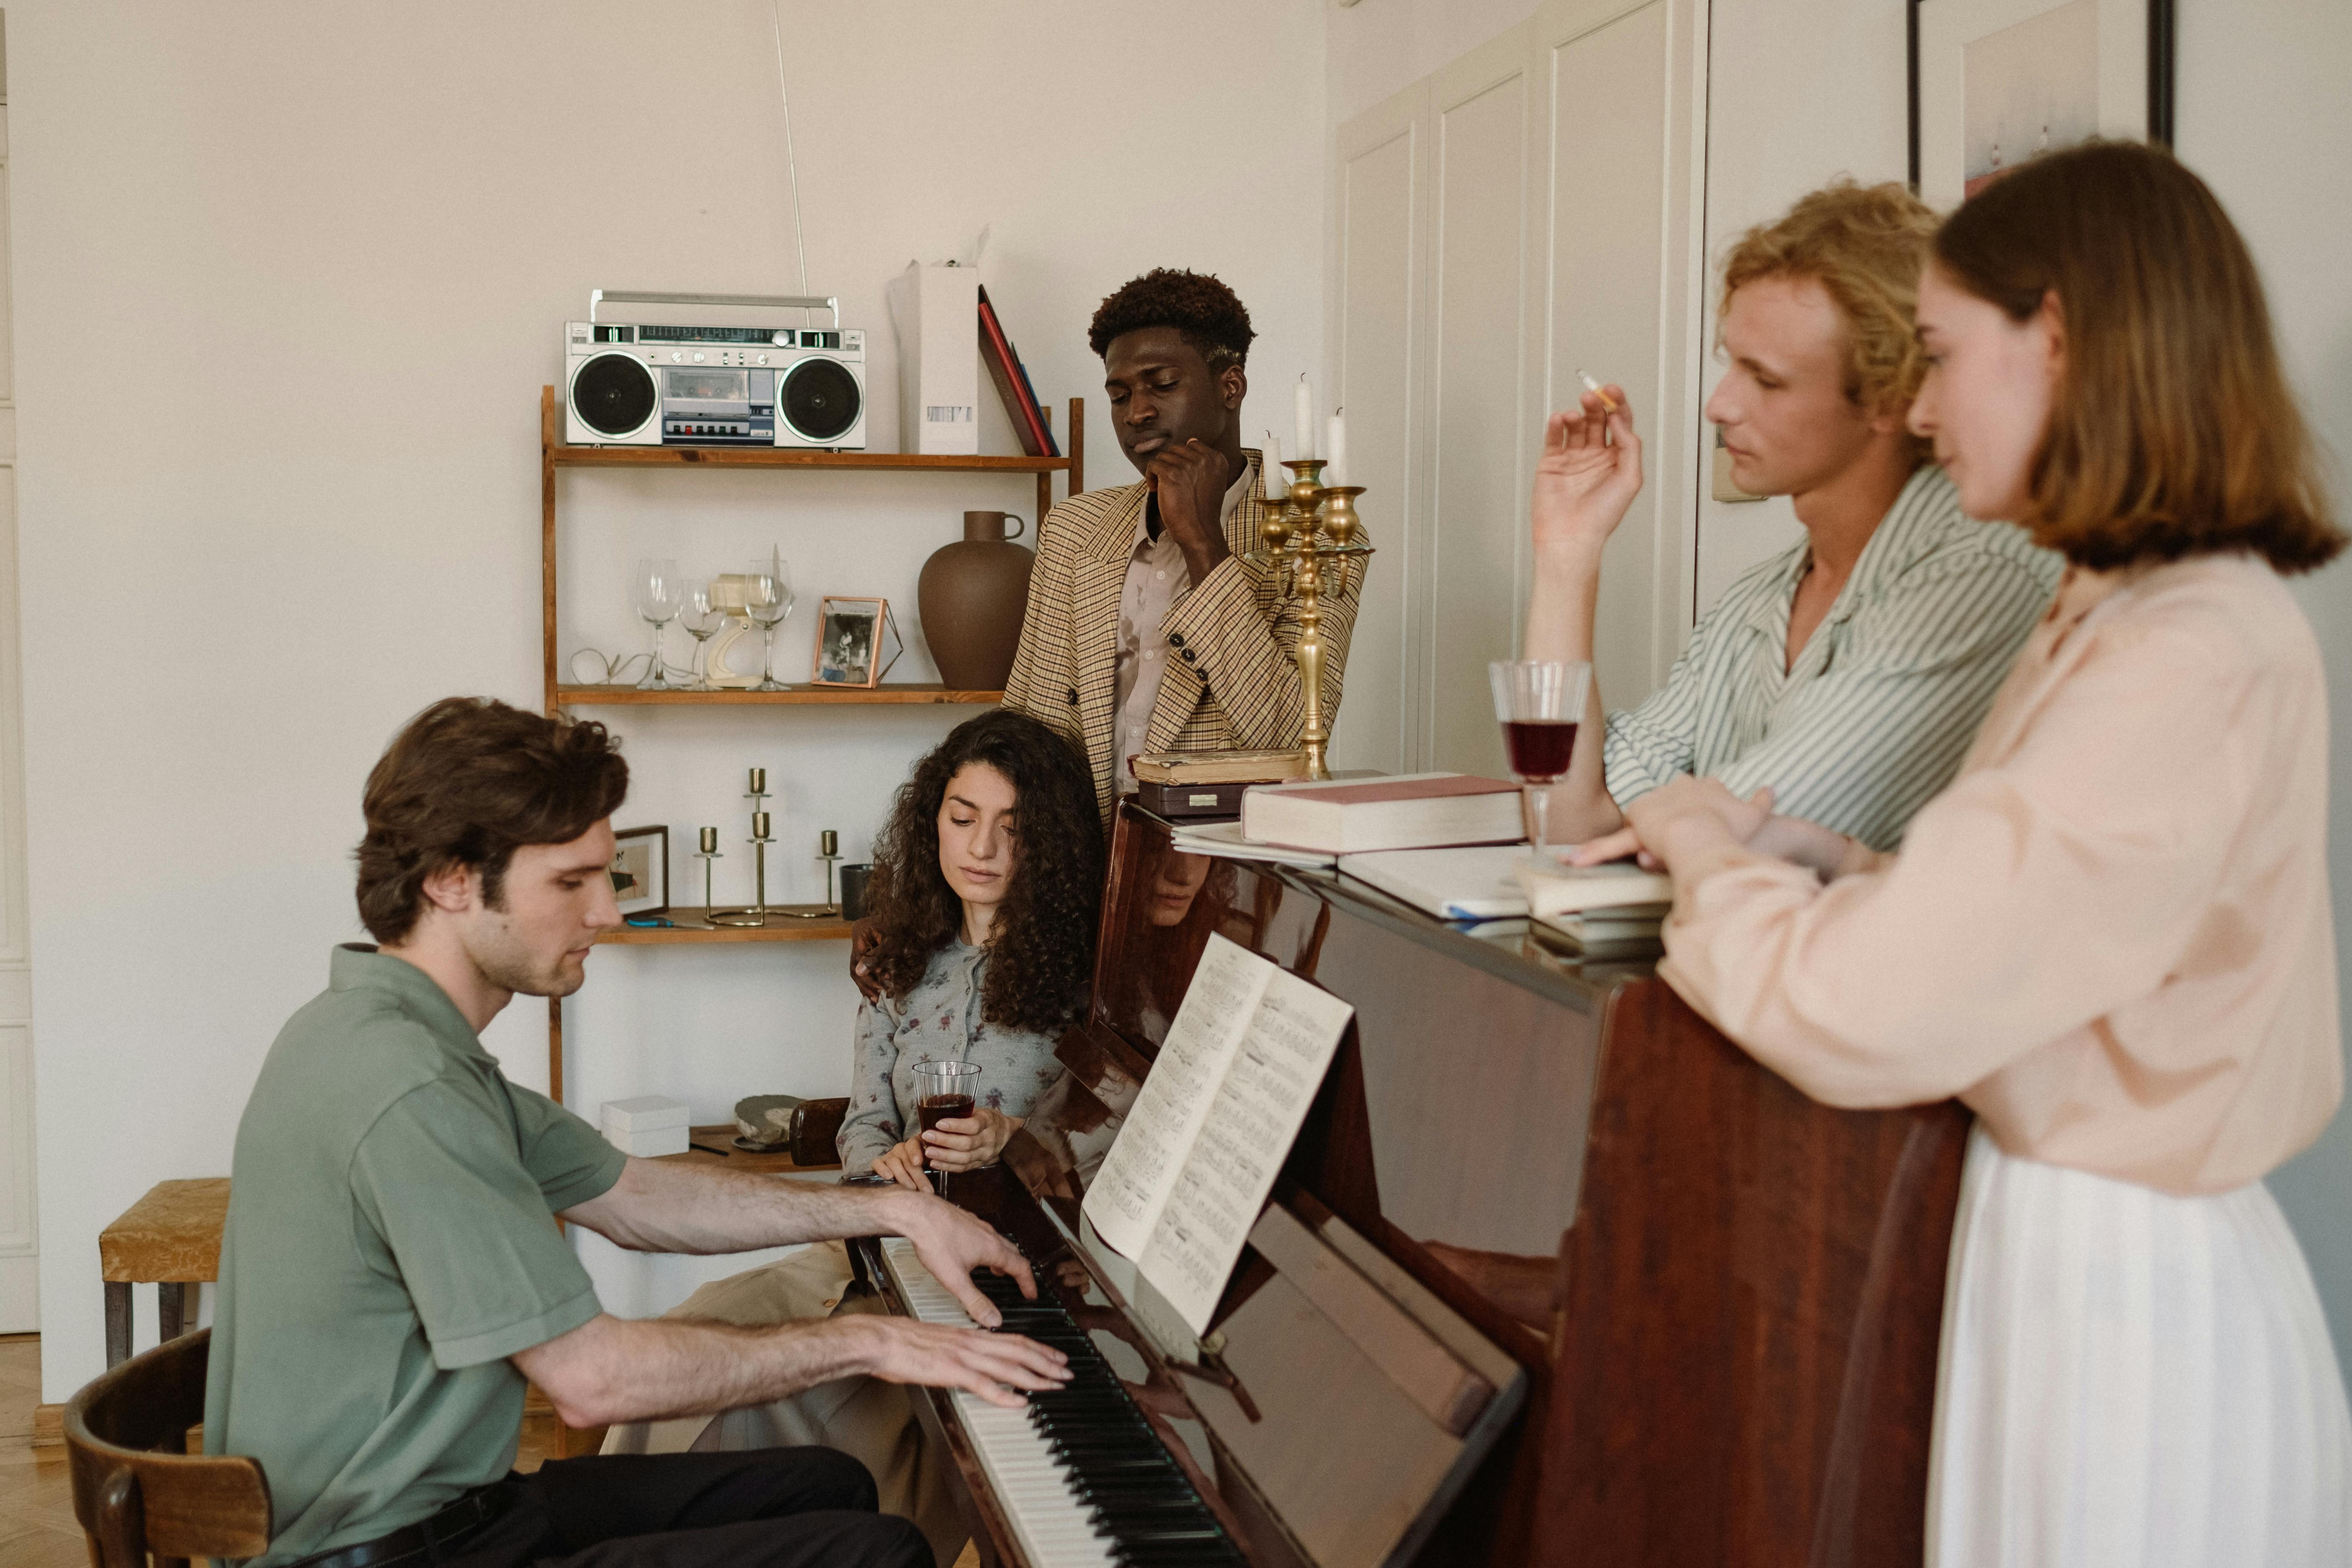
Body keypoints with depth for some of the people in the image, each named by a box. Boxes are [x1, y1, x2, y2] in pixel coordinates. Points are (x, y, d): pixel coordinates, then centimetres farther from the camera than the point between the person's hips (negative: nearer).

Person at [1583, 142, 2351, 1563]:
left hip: (2118, 1310, -9)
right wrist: (1752, 840, 0)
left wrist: (1706, 848, -11)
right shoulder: (2125, 616, 8)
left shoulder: (2191, 662, -24)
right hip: (2092, 1246, 9)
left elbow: (1858, 1015, -28)